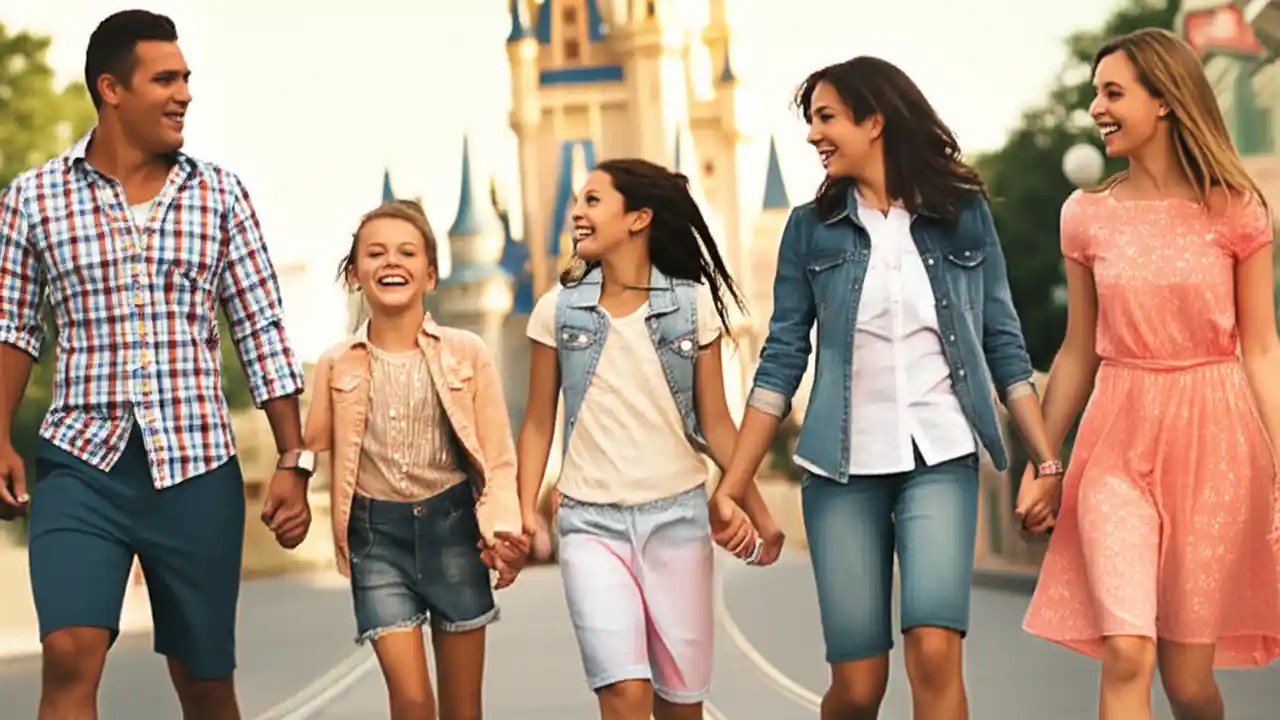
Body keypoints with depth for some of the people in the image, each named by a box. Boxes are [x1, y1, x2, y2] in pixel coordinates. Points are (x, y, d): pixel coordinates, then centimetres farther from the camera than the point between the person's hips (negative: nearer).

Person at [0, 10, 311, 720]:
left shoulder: (220, 194, 4)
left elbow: (261, 331, 4)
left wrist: (292, 462, 1)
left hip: (198, 468, 1)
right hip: (80, 464, -1)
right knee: (69, 657, -18)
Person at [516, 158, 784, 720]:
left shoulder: (693, 304, 1)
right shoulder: (557, 310, 2)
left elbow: (715, 422, 6)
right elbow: (539, 424, 5)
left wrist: (758, 511, 5)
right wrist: (523, 515, -3)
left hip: (677, 515, 1)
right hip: (590, 521, -1)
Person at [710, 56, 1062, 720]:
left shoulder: (963, 213, 4)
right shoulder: (810, 228, 5)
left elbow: (1004, 344, 7)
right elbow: (781, 361, 6)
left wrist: (1046, 462, 1)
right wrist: (732, 487, 0)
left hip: (940, 462, -1)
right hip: (842, 468, 1)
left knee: (935, 655, -18)